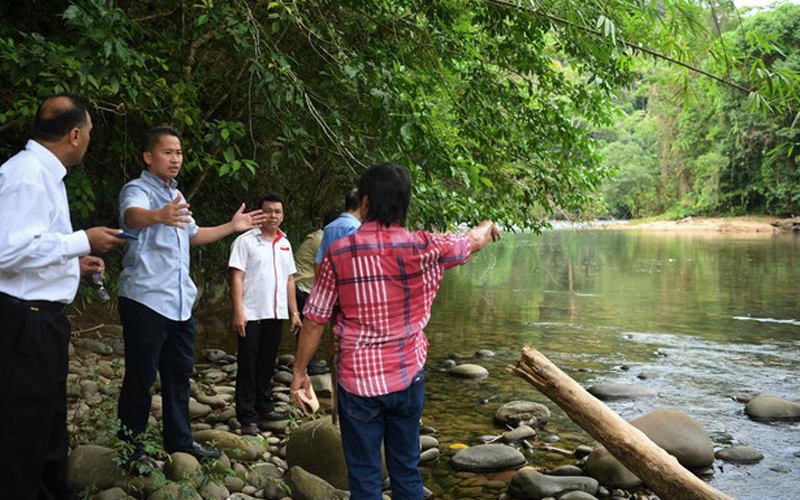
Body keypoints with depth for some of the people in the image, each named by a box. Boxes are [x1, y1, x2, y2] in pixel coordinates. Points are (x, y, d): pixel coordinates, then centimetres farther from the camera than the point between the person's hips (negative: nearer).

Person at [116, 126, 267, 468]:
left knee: (180, 372, 14)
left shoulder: (176, 196, 19)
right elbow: (133, 215, -33)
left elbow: (192, 235, 34)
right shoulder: (137, 190, -8)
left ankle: (180, 440, 25)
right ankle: (130, 447, 9)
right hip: (145, 298, -8)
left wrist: (232, 227, 29)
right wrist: (160, 216, -55)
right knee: (140, 376, -2)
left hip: (180, 302, 8)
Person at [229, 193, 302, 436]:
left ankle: (264, 407, 27)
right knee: (248, 365, -1)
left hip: (276, 314, 6)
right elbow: (237, 277, -9)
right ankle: (247, 417, 4)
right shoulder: (245, 241, -4)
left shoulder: (285, 244, 15)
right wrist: (238, 312, -17)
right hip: (251, 315, -6)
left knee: (267, 363, 14)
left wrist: (294, 312, 15)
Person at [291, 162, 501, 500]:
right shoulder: (423, 248, -6)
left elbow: (314, 321, -4)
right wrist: (489, 226, 37)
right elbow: (474, 241, 14)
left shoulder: (339, 253, -10)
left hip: (359, 380, -2)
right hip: (407, 379, 2)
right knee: (407, 473, 16)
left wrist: (299, 372, 9)